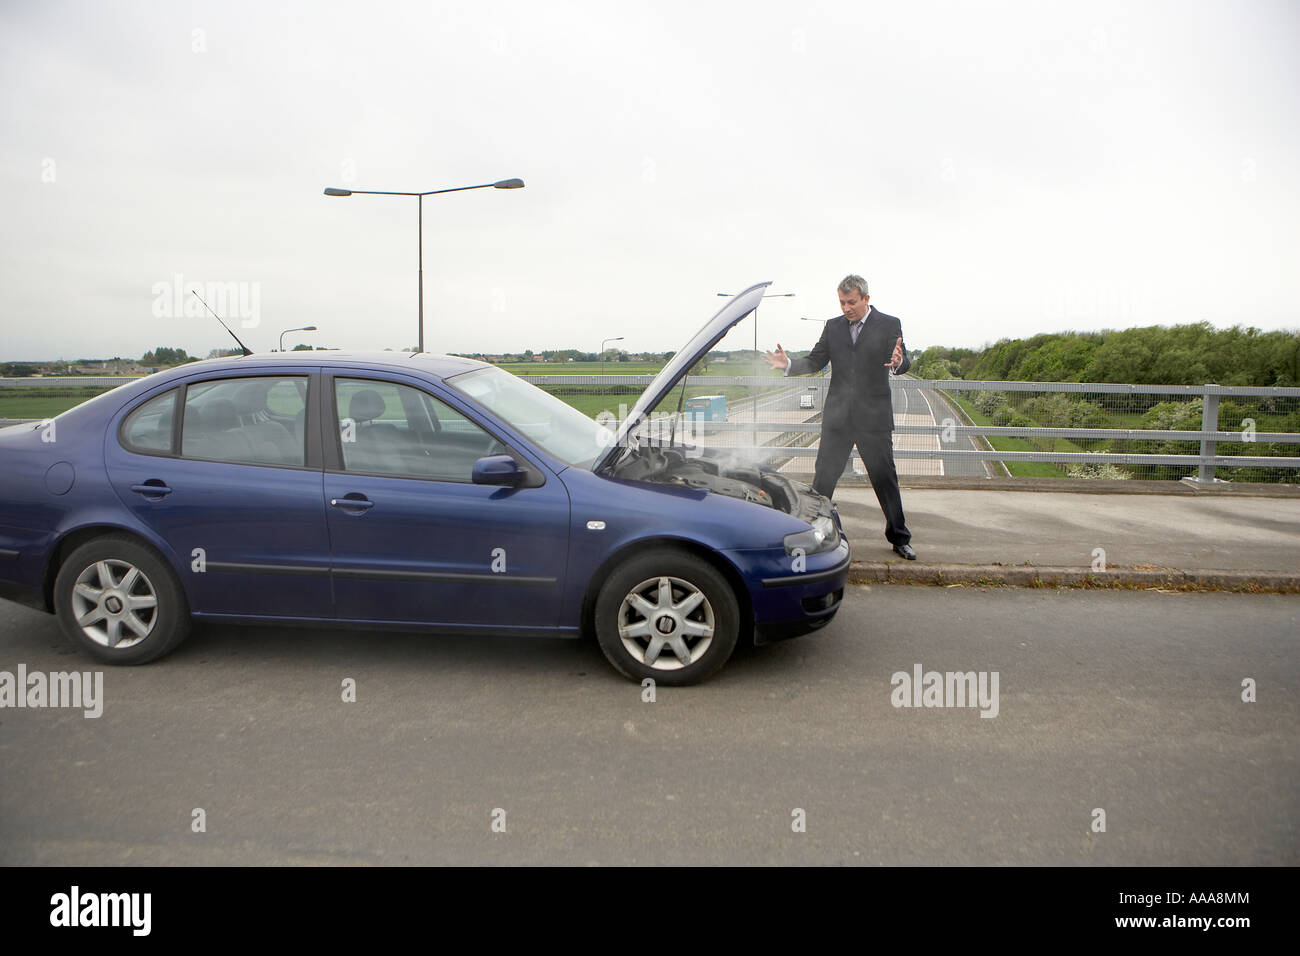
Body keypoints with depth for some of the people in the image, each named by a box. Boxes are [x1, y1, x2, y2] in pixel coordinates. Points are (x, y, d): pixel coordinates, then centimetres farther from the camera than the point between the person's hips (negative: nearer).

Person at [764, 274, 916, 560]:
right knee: (823, 476, 7)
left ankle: (899, 538, 18)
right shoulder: (833, 326, 8)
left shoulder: (889, 325, -1)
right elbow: (815, 362, 9)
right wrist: (789, 364, -11)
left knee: (885, 478, 5)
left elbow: (902, 365, -9)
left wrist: (898, 362, -34)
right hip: (837, 417, 3)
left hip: (874, 418, -2)